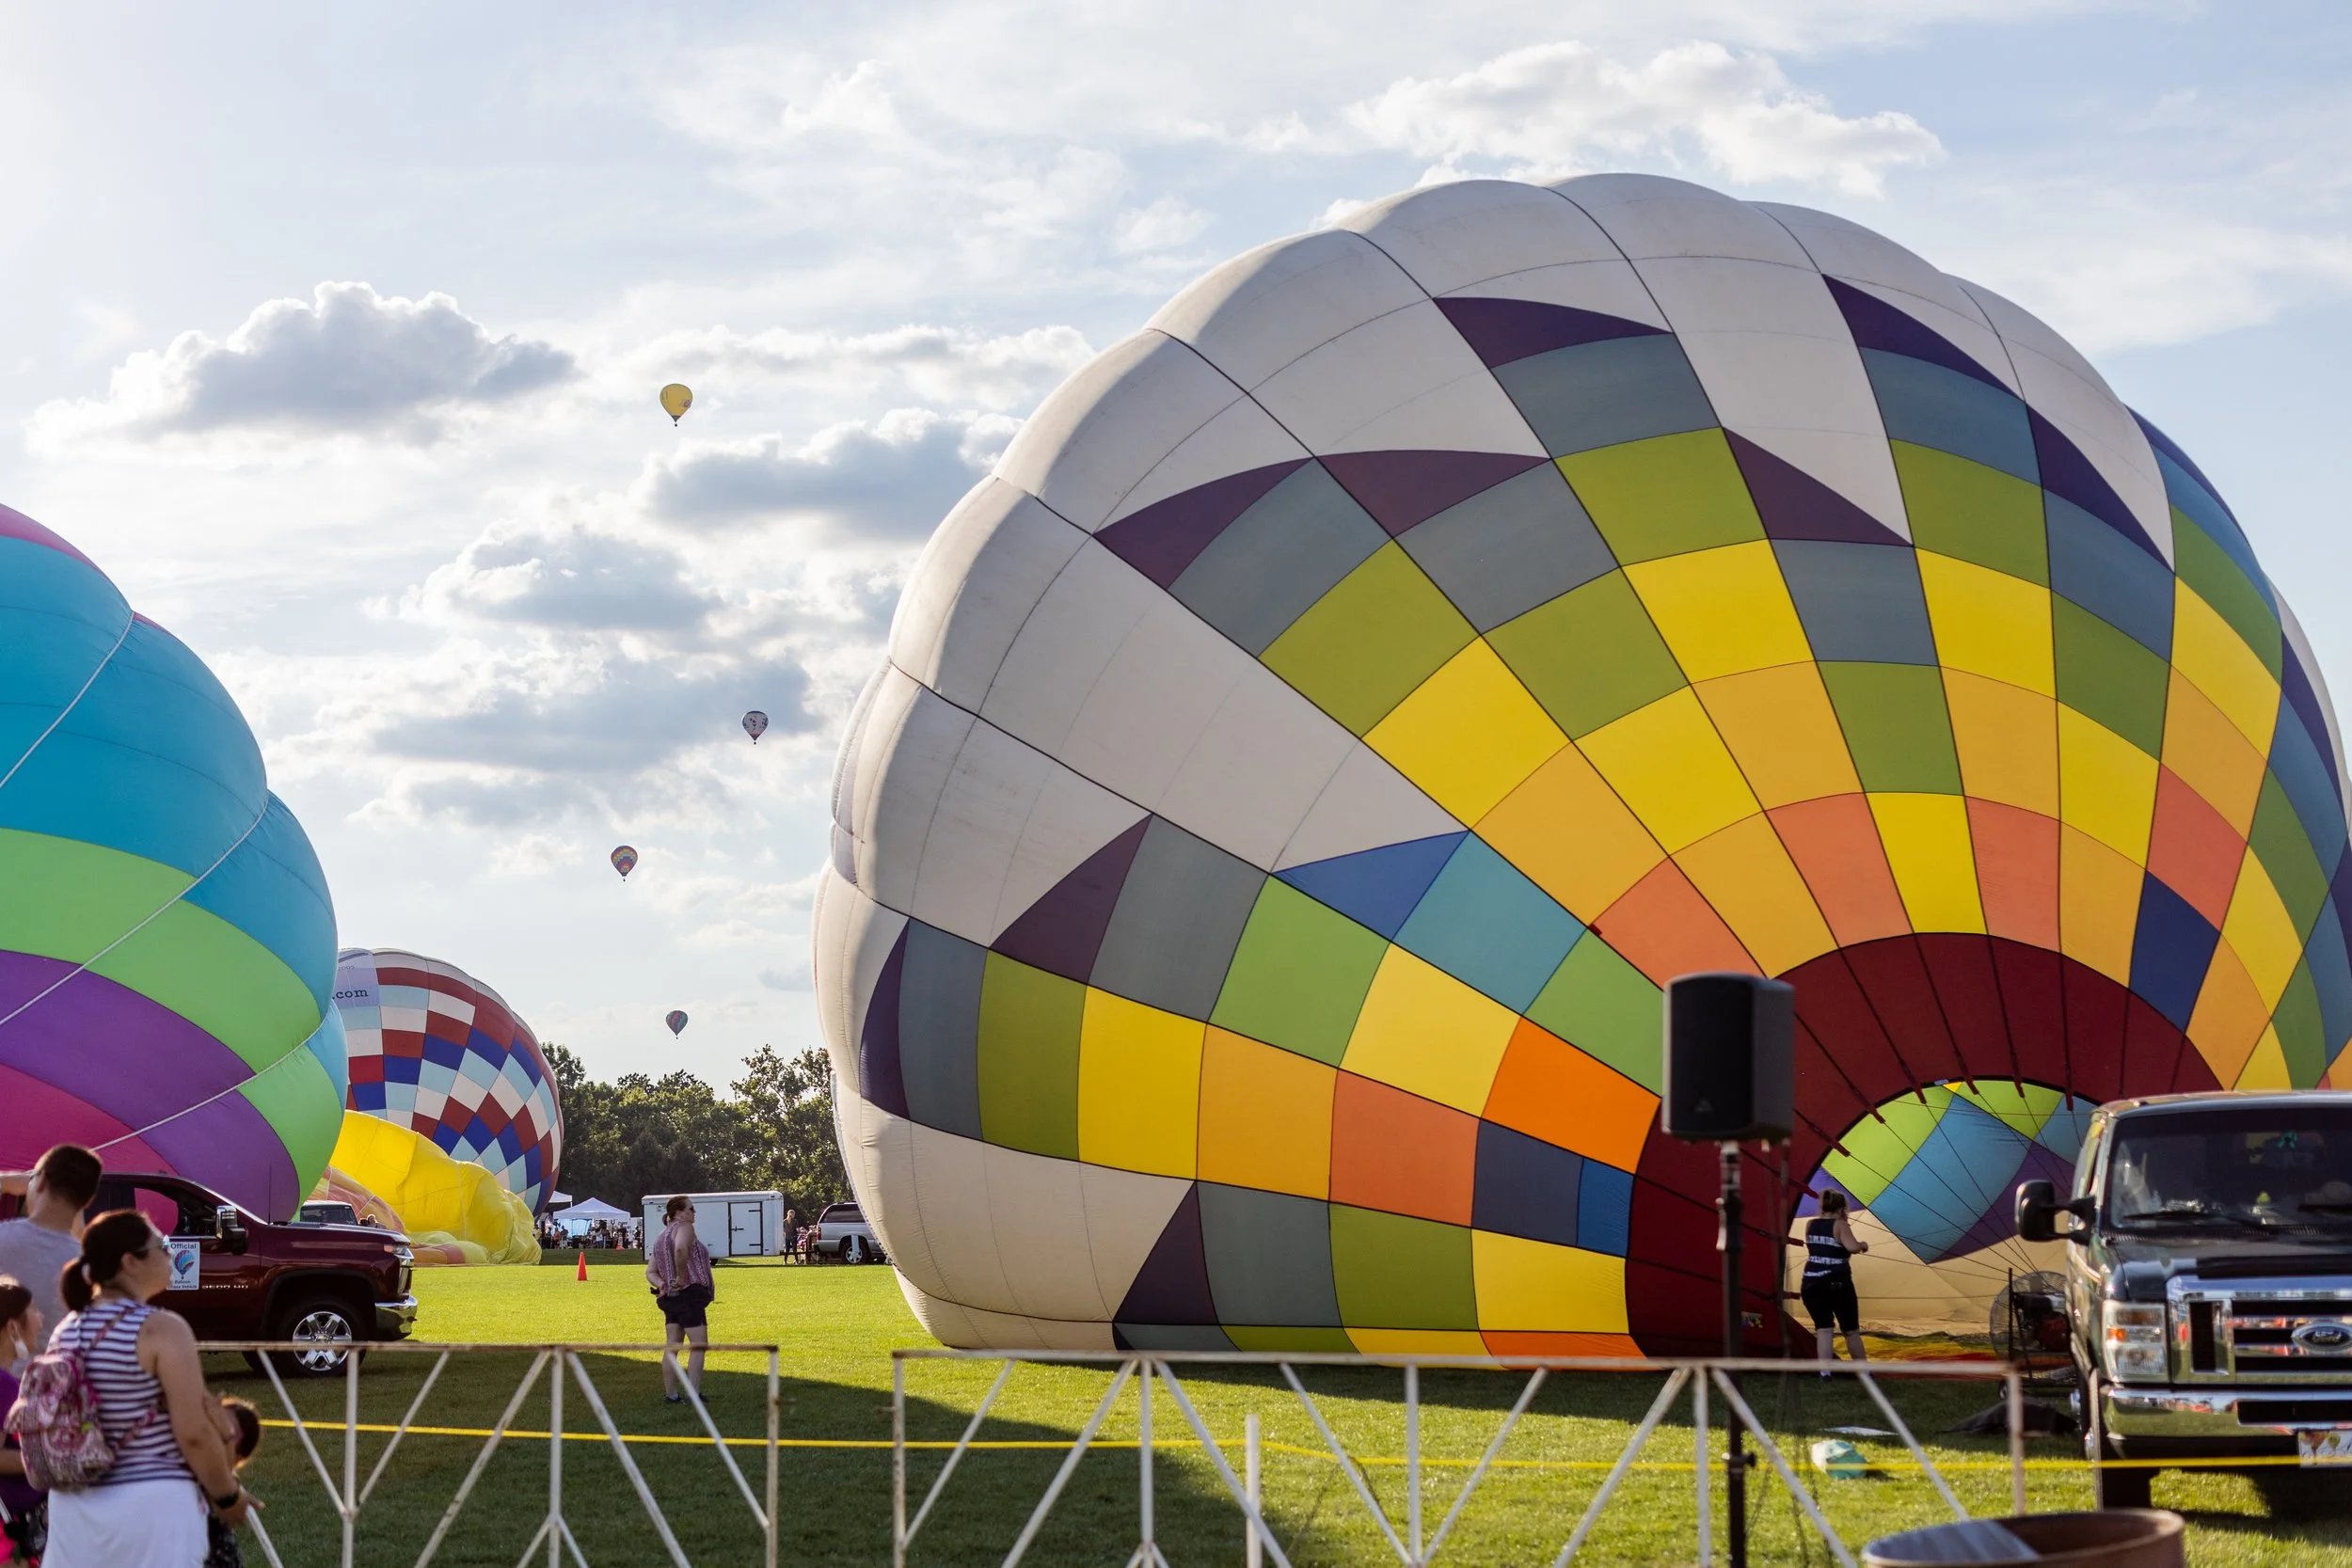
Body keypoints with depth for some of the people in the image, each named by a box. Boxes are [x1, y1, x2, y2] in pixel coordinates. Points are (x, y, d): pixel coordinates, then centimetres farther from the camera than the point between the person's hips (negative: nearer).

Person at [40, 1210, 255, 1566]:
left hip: (75, 1507, 7)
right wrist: (228, 1497, 0)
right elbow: (194, 1434, -14)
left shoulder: (64, 1333, 8)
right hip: (152, 1505, -7)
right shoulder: (162, 1329, -12)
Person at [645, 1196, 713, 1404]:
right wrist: (682, 1276, -21)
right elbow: (680, 1249, -31)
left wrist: (661, 1284, -4)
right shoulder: (684, 1228, -8)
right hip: (690, 1293, -9)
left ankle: (670, 1394, 11)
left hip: (670, 1297, 9)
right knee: (699, 1344, -7)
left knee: (672, 1346, 9)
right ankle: (694, 1394, -14)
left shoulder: (661, 1238, 20)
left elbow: (650, 1272, 13)